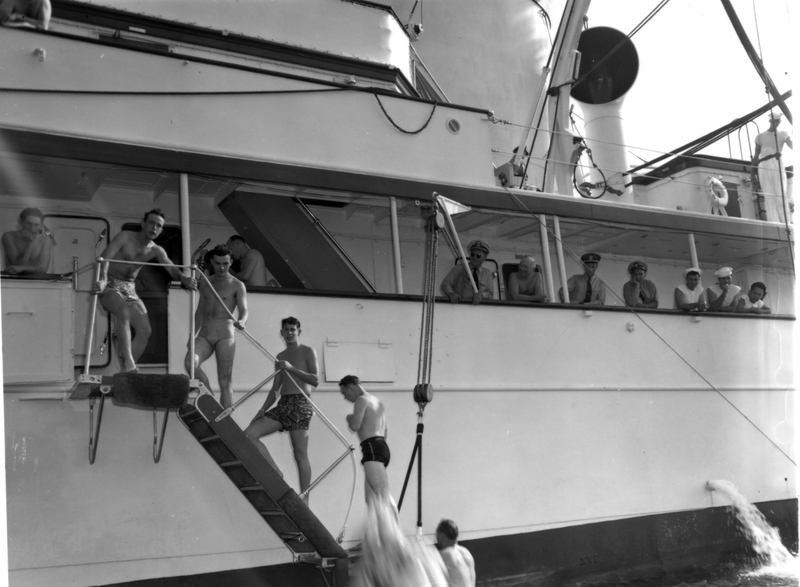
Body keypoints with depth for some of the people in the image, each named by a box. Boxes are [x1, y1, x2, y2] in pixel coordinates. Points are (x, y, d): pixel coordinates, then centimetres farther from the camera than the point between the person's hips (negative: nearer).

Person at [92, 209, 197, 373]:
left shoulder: (156, 251, 4)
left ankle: (126, 371, 5)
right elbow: (104, 258, -24)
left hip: (130, 289, 6)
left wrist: (183, 278, -36)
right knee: (124, 313, -34)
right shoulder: (125, 237, -11)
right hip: (111, 286, -6)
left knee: (145, 330, -6)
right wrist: (102, 280, -44)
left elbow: (171, 268, -12)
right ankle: (128, 364, -35)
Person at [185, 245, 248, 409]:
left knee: (225, 381, -6)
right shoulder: (205, 284, 17)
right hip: (204, 335, 4)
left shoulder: (237, 285, 3)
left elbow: (244, 310, -8)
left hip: (225, 335, -4)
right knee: (190, 362, -25)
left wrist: (241, 321, -31)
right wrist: (193, 334, 14)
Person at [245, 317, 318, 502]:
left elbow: (316, 380, -8)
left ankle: (304, 501, -7)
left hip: (300, 404, -6)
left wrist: (292, 368, -14)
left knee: (300, 455, -10)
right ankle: (275, 472, -4)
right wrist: (263, 409, 5)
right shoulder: (280, 357, 21)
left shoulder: (308, 352, 4)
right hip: (283, 404, 6)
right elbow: (275, 389, 19)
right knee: (249, 434, -9)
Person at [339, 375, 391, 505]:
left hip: (372, 447, -10)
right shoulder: (377, 401, 27)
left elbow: (355, 426, -14)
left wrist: (349, 418, 7)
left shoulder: (361, 400, -2)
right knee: (370, 496, 8)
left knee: (382, 494, -21)